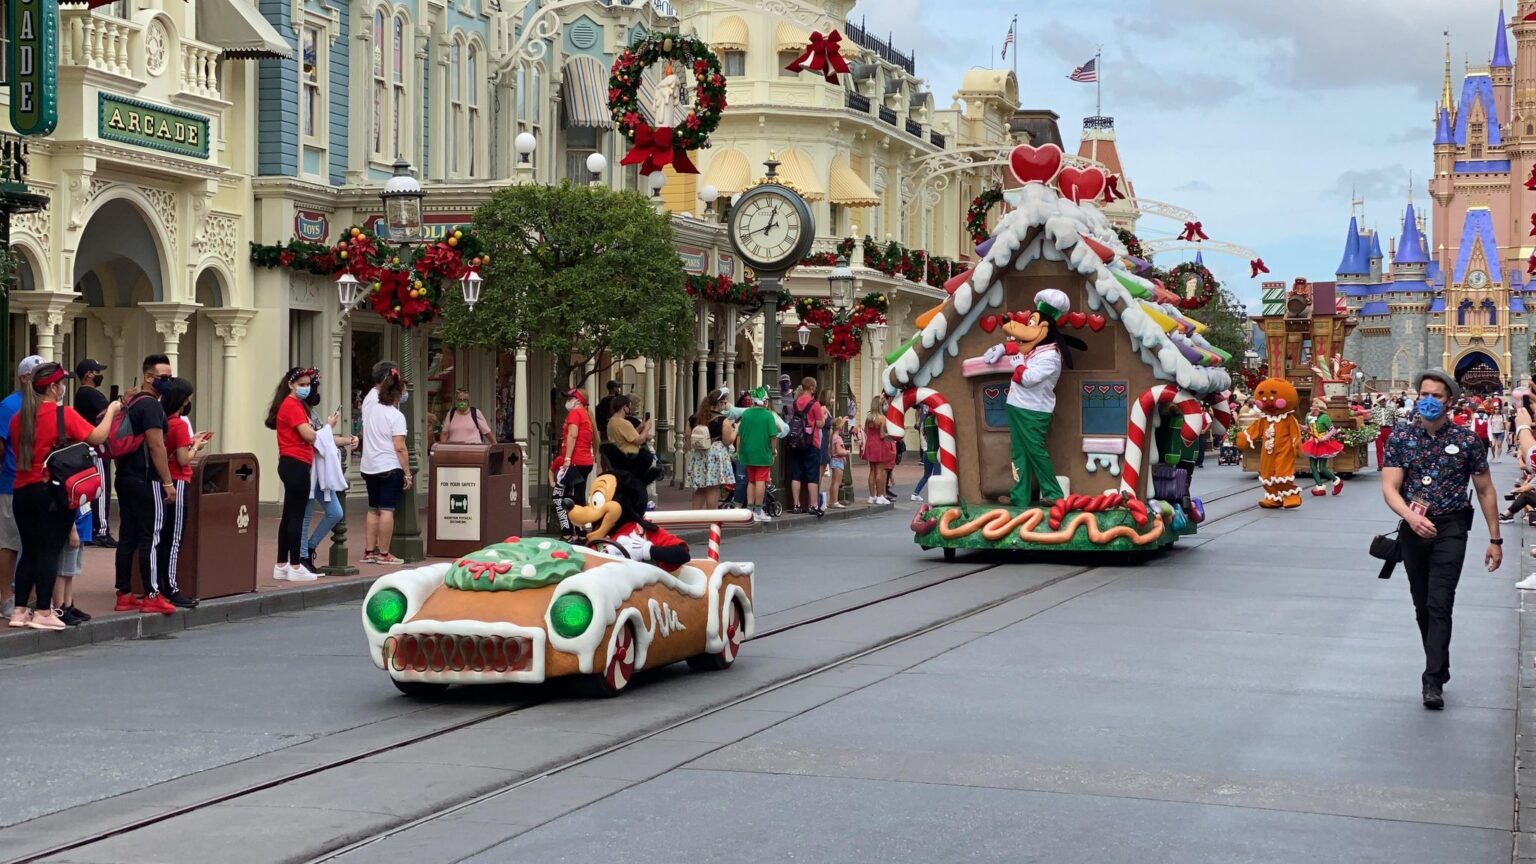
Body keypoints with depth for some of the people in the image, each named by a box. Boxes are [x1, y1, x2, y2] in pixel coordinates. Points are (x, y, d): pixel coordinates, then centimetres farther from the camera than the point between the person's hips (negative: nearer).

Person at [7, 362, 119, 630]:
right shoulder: (64, 414, -11)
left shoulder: (19, 417, 6)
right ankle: (43, 612, -1)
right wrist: (111, 411, 2)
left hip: (23, 490, 6)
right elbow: (97, 437, -12)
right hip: (52, 492, -6)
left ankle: (19, 610, 13)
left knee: (29, 552, 13)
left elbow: (16, 450, 14)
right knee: (50, 552, -1)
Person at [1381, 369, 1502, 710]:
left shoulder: (1467, 440, -4)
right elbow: (1390, 487, -7)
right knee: (1422, 606, 12)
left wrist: (1495, 539, 2)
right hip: (1413, 529, 3)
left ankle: (1433, 681, -14)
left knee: (1439, 603, -14)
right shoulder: (1400, 437, -1)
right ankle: (1439, 667, 27)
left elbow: (1485, 491, 4)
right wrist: (1410, 515, -27)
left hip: (1450, 528, -3)